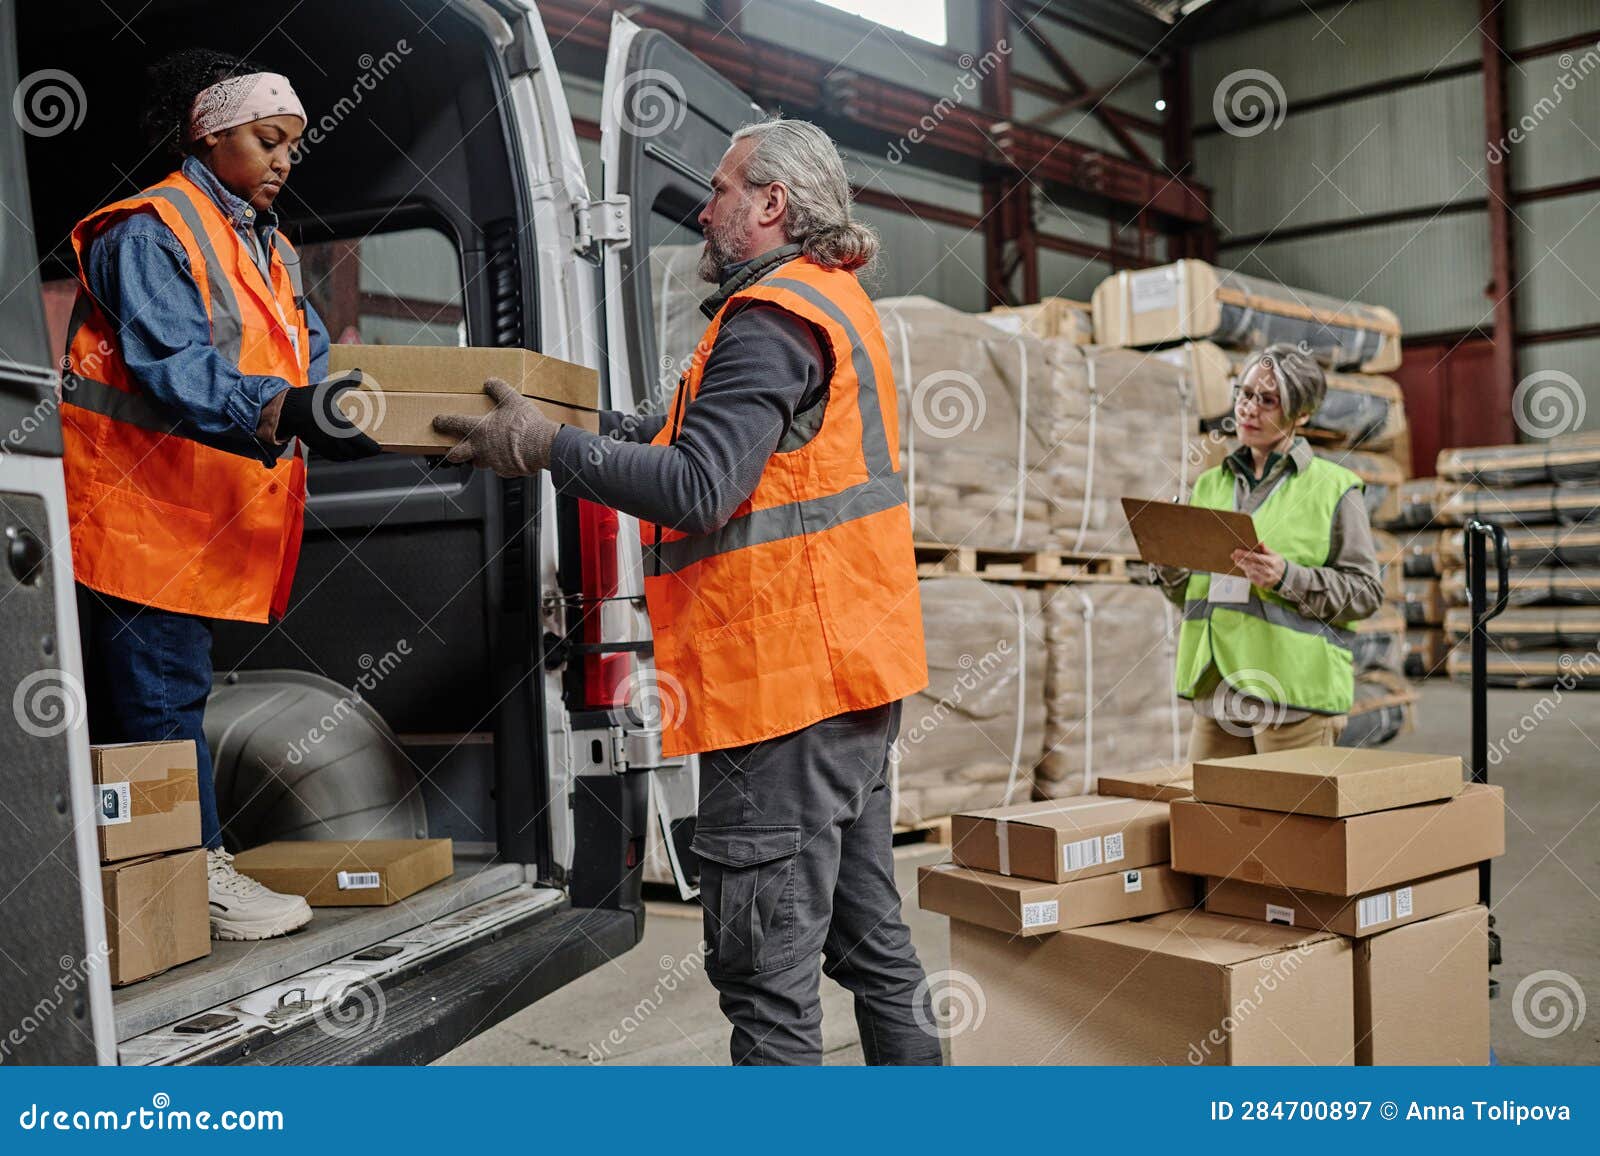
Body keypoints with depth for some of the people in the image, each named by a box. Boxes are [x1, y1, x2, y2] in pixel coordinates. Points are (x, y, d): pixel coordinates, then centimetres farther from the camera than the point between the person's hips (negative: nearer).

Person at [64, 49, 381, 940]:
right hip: (143, 507, -9)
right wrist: (279, 412, -38)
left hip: (211, 516, 9)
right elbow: (175, 371, -23)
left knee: (169, 688, 13)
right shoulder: (153, 233, -9)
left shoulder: (274, 252, 19)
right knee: (163, 691, -3)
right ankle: (194, 876, 4)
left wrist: (336, 417, -12)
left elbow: (312, 364, 9)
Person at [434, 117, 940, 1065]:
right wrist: (605, 426, 14)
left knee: (764, 960, -2)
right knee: (870, 932, 19)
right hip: (851, 669, 11)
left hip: (784, 677, -11)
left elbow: (698, 489, -24)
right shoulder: (834, 301, 19)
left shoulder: (770, 320, -15)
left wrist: (548, 448, -16)